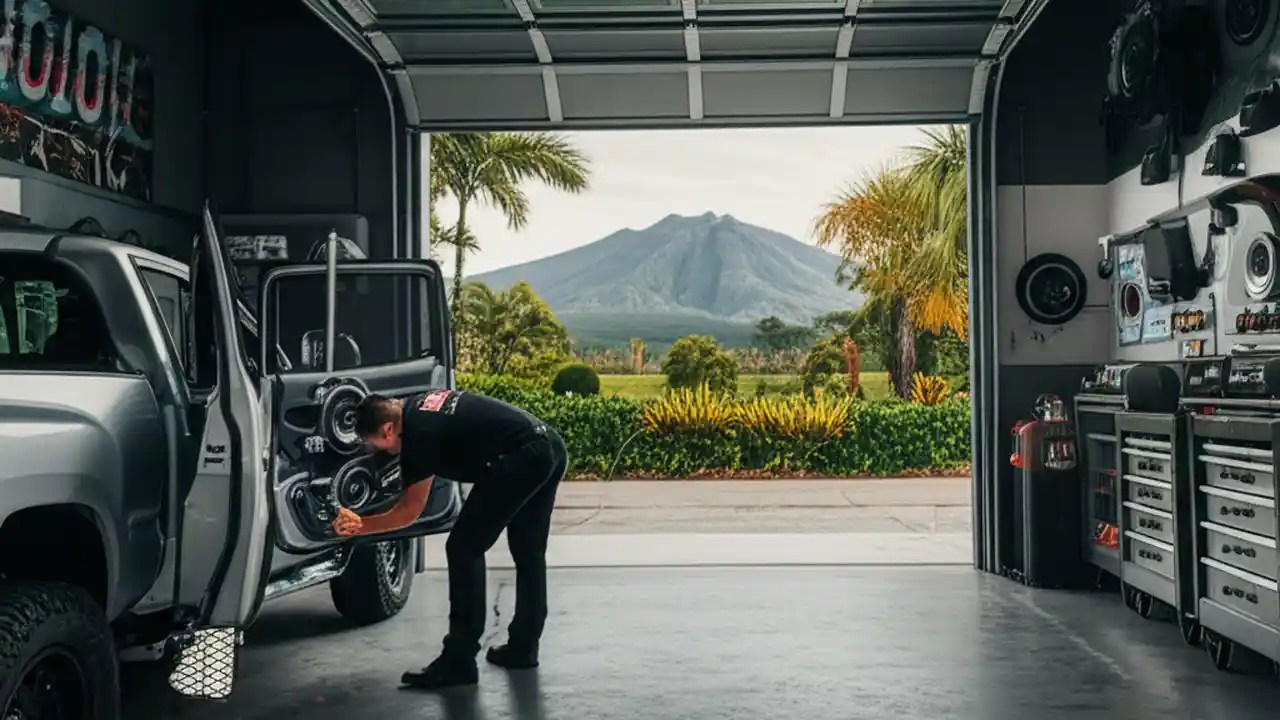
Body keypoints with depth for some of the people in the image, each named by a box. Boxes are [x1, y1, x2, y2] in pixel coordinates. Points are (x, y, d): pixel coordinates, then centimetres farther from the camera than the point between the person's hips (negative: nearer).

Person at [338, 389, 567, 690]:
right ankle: (523, 648, 29)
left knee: (464, 548, -3)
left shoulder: (419, 435, -7)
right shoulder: (420, 405, 17)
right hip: (552, 446, 10)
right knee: (528, 552, 20)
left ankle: (459, 662, -1)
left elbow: (409, 512, 2)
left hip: (520, 458, -10)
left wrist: (361, 526, 14)